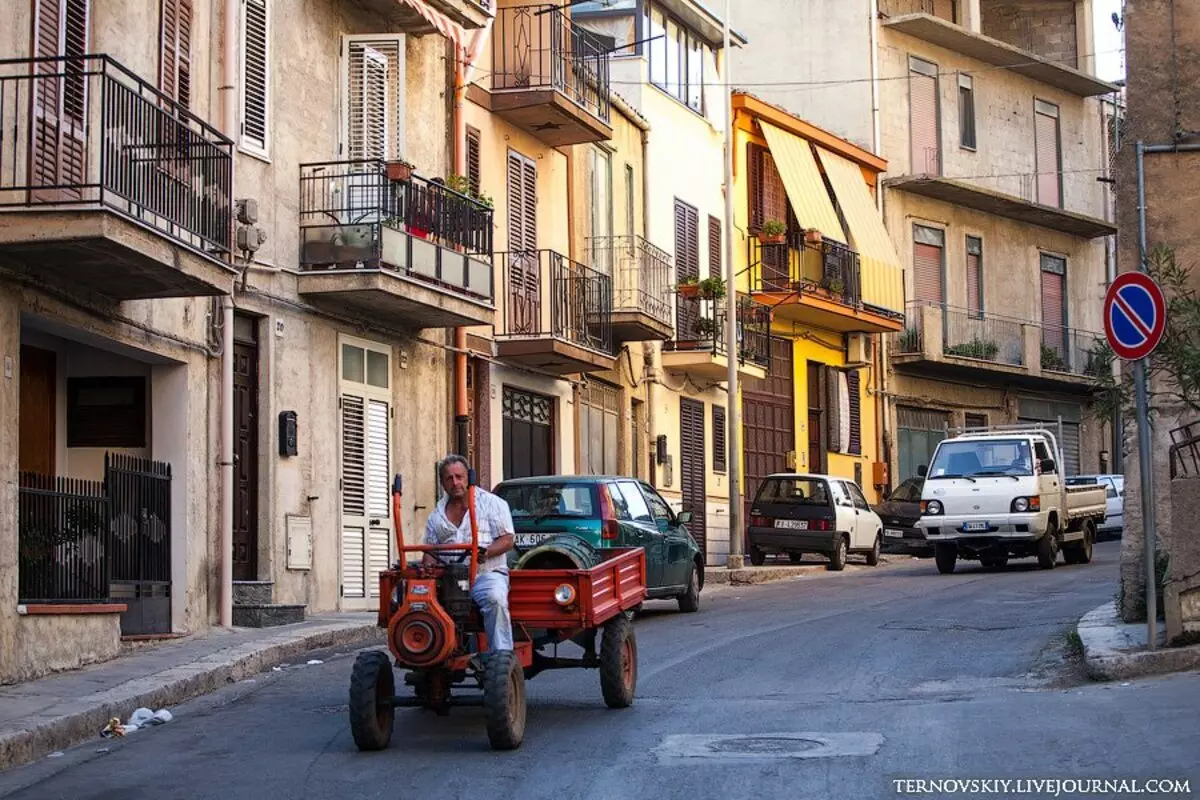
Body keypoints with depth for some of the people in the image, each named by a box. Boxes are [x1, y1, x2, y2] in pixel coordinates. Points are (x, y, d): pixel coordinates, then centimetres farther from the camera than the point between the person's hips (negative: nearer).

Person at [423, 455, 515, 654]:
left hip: (487, 573, -4)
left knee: (495, 599, -36)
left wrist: (486, 552, -19)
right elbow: (430, 551, 18)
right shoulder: (437, 515, 21)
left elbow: (507, 540, 0)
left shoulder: (492, 503, 9)